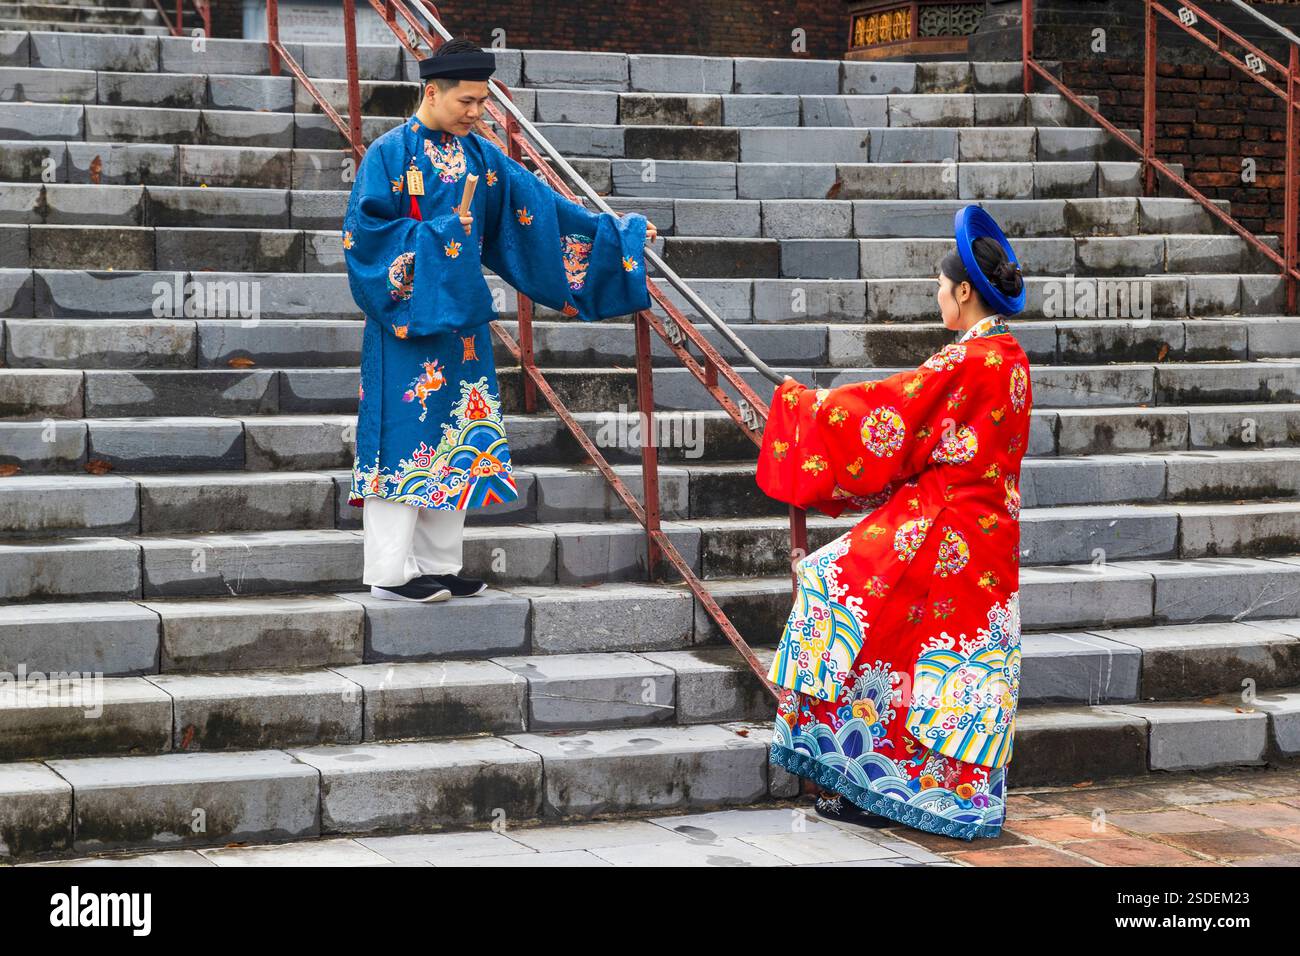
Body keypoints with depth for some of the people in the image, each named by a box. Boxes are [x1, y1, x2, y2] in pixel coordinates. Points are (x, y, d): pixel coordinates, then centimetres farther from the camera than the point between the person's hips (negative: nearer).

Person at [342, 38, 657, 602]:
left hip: (461, 316, 7)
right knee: (404, 438, -6)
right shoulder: (390, 153, -8)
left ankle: (439, 565, 15)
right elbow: (365, 228, -13)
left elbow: (540, 205, 13)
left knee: (454, 439, 8)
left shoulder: (479, 156, 11)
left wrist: (613, 232, 12)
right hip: (407, 317, -7)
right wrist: (441, 234, -15)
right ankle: (390, 573, -1)